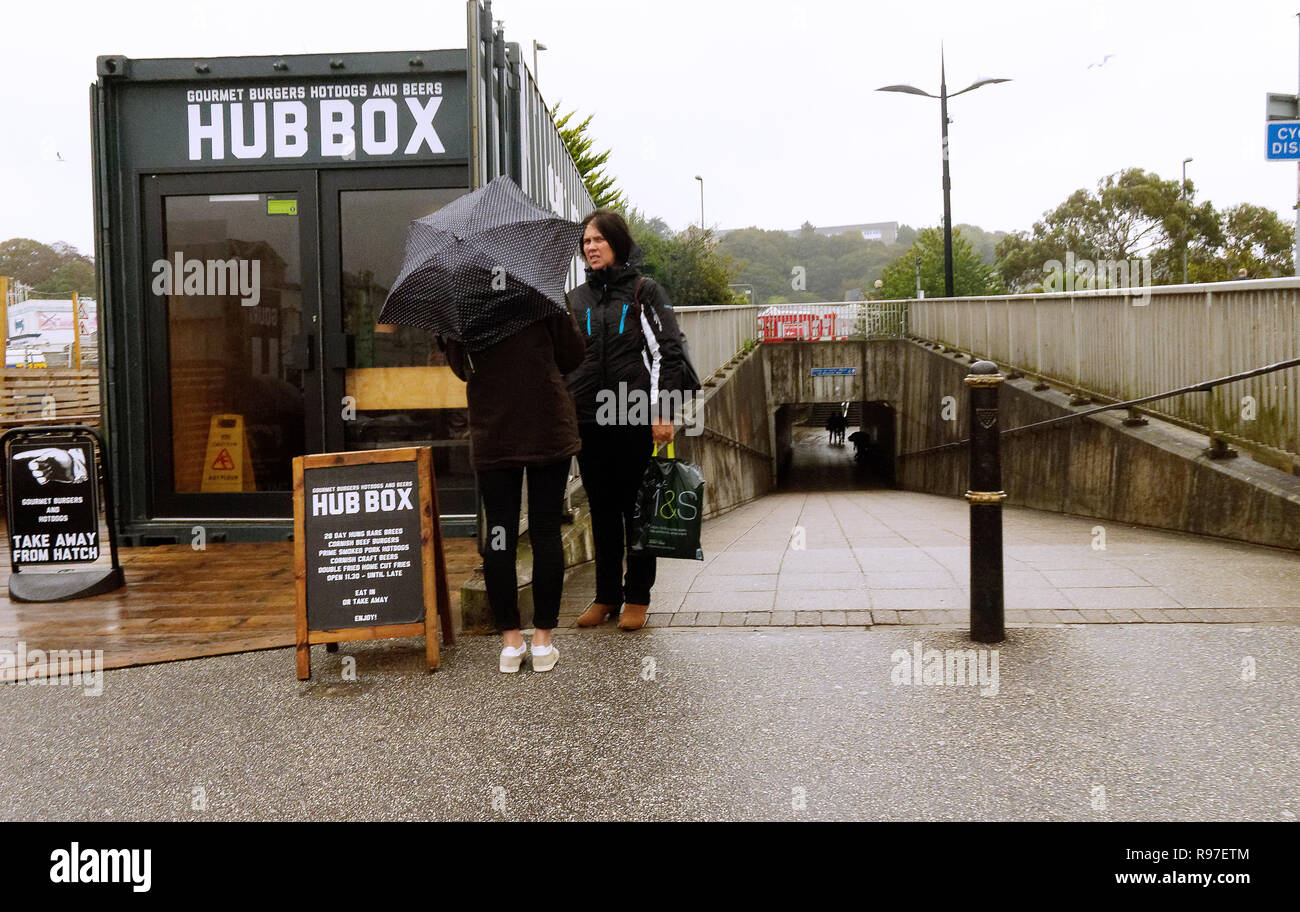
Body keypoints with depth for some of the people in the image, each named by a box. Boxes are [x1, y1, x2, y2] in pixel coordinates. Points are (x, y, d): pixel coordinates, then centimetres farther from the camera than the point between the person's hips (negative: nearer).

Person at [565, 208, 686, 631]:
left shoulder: (646, 292, 1)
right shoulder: (575, 298, 14)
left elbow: (668, 353, -3)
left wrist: (663, 414, -10)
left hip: (635, 418, -4)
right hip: (588, 420, 4)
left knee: (638, 508, 3)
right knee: (602, 510, 9)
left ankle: (637, 597, 12)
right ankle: (606, 595, 18)